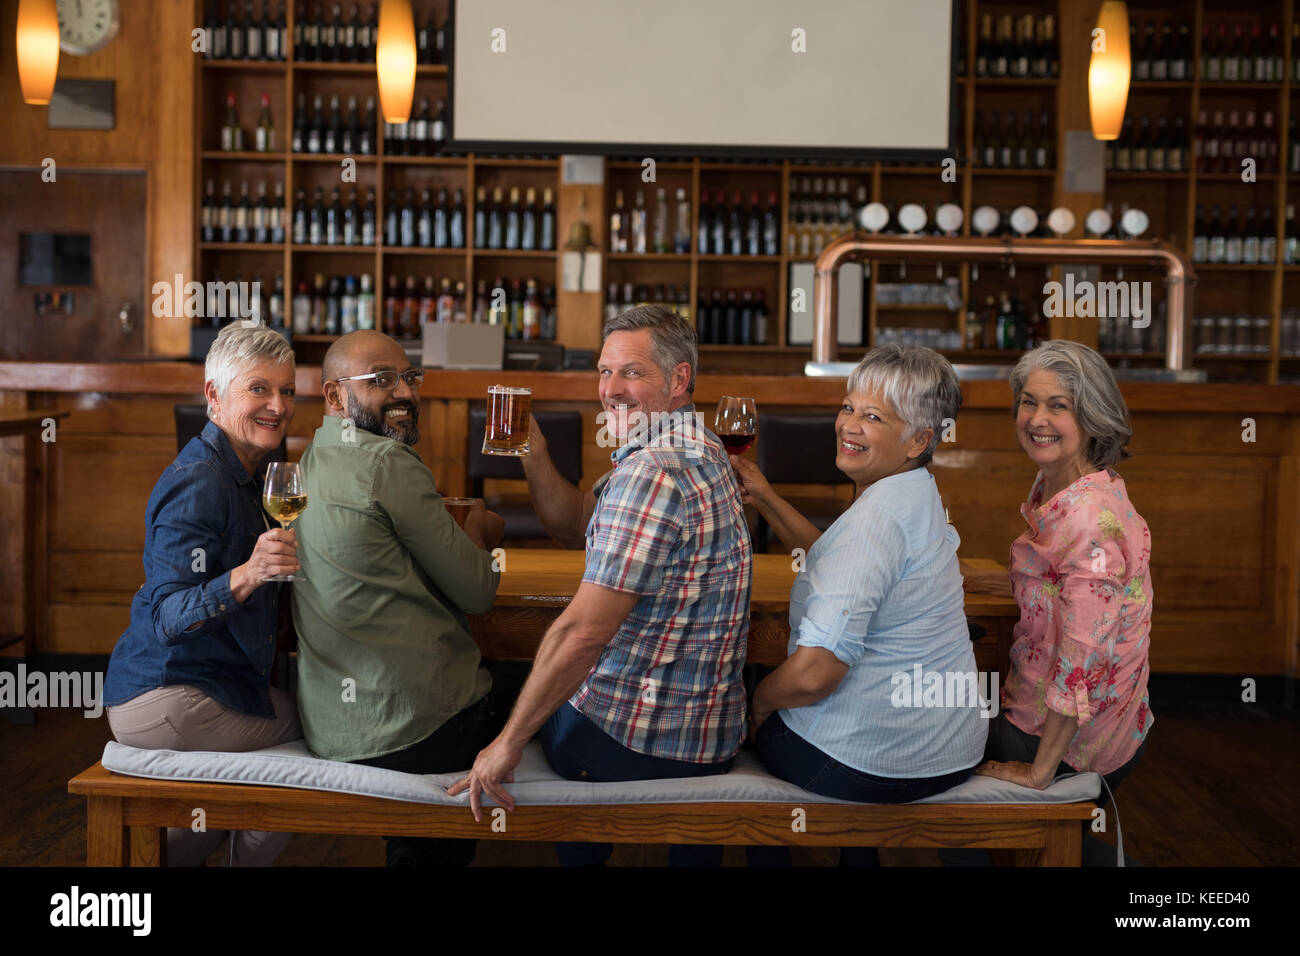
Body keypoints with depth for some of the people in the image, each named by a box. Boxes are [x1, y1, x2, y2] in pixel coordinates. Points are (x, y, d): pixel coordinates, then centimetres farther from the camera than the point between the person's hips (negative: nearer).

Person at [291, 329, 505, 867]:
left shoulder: (311, 463, 12)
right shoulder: (389, 463, -16)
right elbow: (477, 593, -10)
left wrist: (461, 537, 11)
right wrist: (479, 531, 10)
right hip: (422, 730, -8)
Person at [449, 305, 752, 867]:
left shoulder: (651, 473, -26)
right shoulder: (696, 451, 7)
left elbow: (582, 632, -29)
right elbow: (575, 524, 15)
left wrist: (509, 742, -21)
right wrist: (533, 451, -1)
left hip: (643, 740, -8)